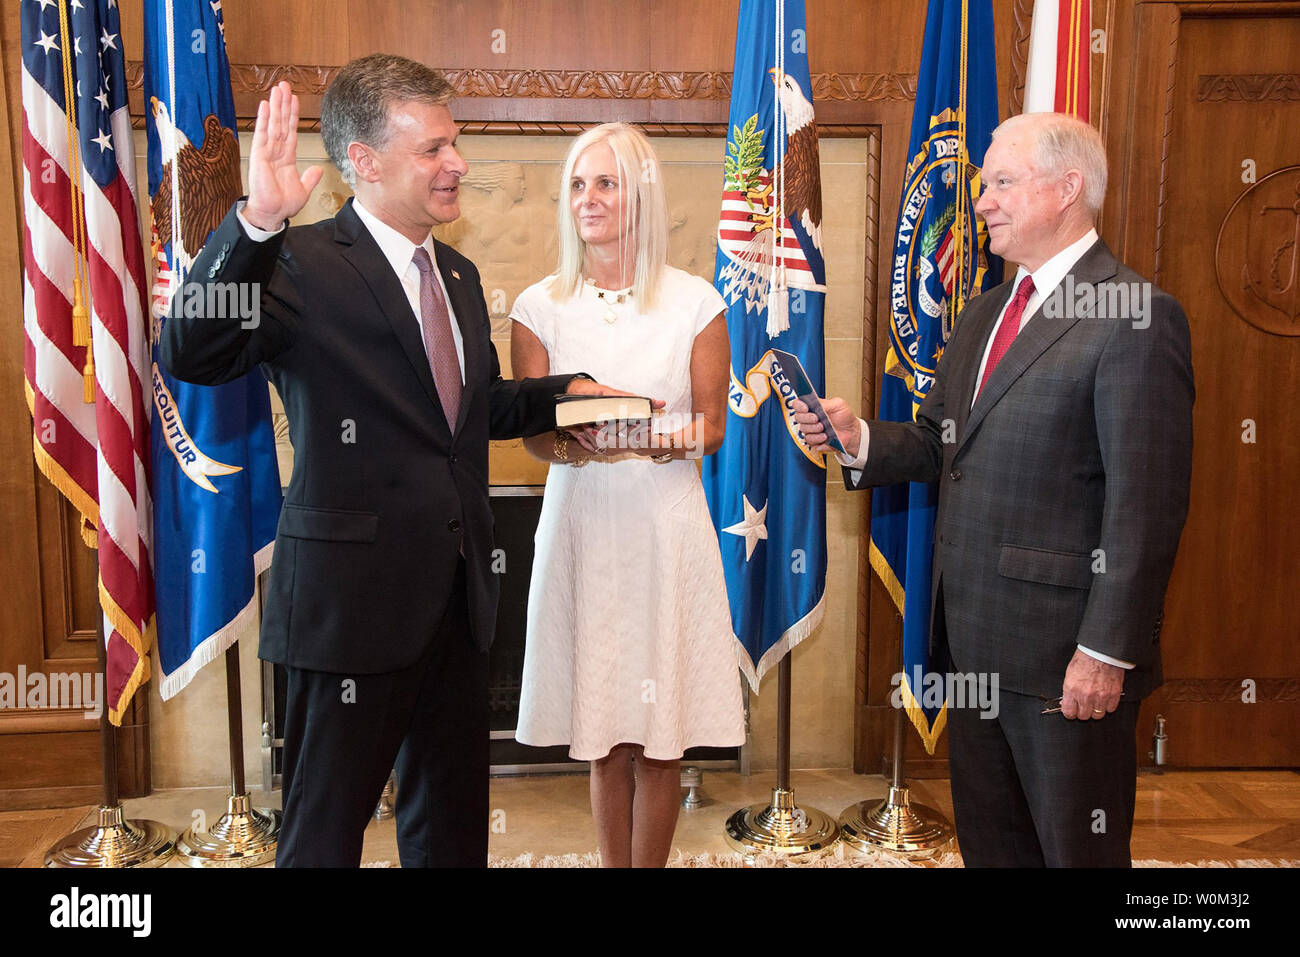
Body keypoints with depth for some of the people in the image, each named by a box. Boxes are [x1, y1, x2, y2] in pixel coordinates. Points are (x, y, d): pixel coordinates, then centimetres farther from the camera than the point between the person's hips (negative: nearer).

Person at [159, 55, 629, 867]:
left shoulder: (458, 275, 13)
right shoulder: (303, 265, -12)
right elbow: (193, 356, -27)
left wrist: (566, 392, 10)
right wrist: (255, 222, -38)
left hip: (458, 595, 8)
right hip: (357, 596, -7)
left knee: (455, 820, 22)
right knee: (327, 827, 10)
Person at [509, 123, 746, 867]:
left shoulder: (694, 301, 1)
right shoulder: (540, 306, 4)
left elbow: (713, 428, 3)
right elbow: (533, 433, 3)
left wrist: (664, 440, -19)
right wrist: (580, 443, -19)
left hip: (666, 525, -1)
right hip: (581, 523, 1)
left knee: (662, 735, 3)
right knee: (603, 733, 8)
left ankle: (650, 862, 21)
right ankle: (615, 862, 25)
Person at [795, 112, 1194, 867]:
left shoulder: (1135, 316, -14)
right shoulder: (985, 313, 13)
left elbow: (1148, 507, -18)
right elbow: (940, 443, 14)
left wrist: (1108, 651, -19)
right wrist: (857, 436, -5)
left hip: (1065, 650, -8)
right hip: (976, 636, 8)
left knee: (1078, 848, 12)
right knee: (988, 841, 21)